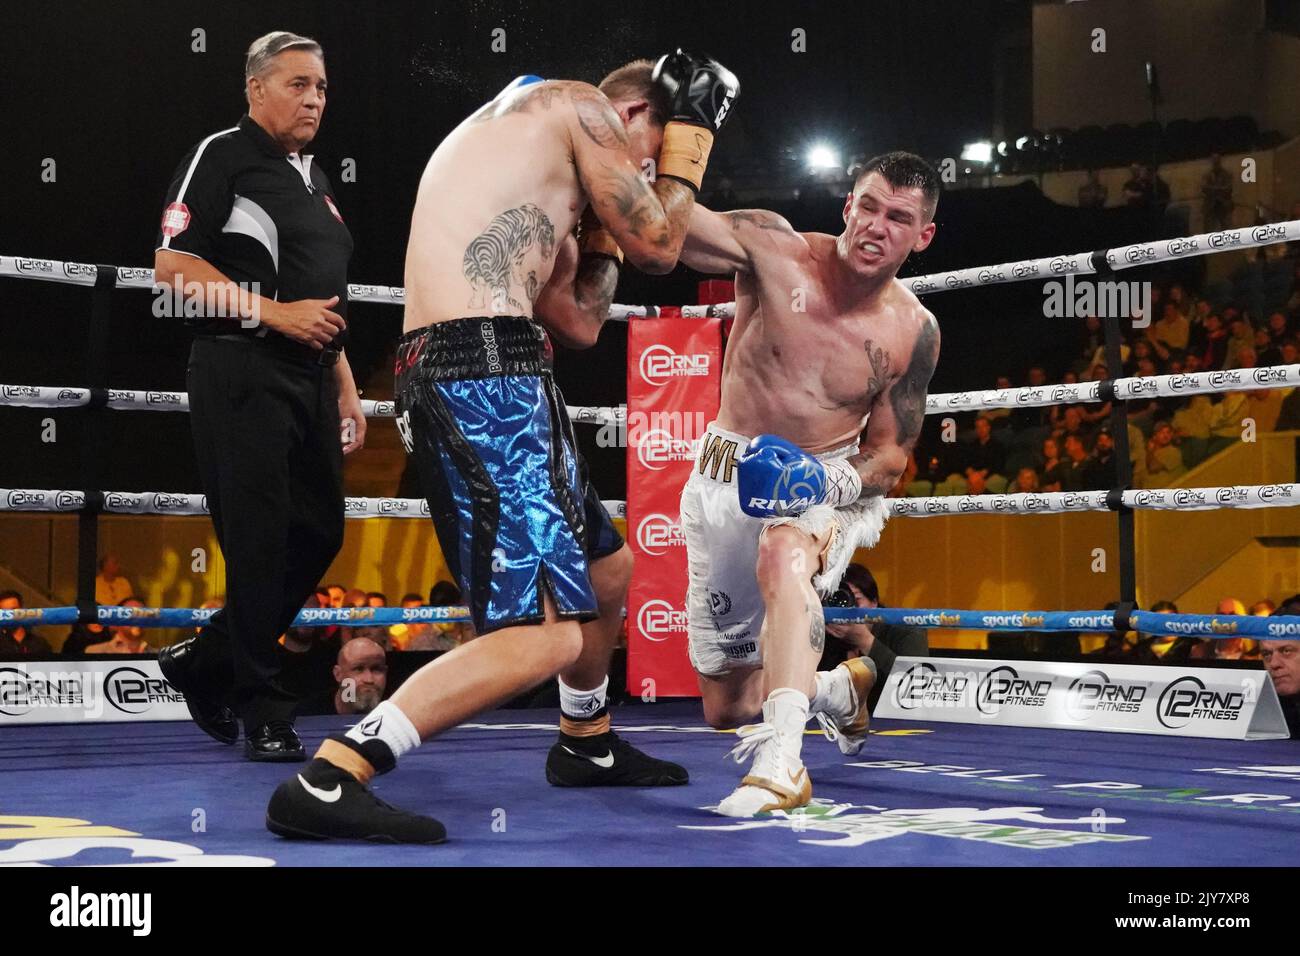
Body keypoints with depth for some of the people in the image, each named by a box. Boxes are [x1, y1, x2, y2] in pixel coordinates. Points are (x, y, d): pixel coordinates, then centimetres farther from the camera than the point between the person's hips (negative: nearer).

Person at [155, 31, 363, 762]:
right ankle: (263, 708, 3)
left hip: (310, 379, 8)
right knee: (260, 540, -7)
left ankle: (206, 663, 23)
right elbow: (173, 266, -11)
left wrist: (347, 391, 20)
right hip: (243, 375, -8)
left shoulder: (316, 180, 21)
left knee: (319, 534, 8)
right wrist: (275, 313, -15)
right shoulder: (221, 157, -3)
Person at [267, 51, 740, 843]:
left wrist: (600, 215, 31)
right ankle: (327, 780, -19)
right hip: (485, 377, -10)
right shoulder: (581, 106, 4)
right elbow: (658, 248, 6)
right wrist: (686, 146, 20)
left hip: (463, 378, 10)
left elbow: (580, 321, 27)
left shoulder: (532, 156, 30)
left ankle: (590, 742, 45)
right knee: (546, 633, -15)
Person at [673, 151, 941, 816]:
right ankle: (837, 689, 41)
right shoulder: (774, 249, -14)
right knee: (723, 706, 9)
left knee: (784, 556, -42)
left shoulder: (912, 332, -9)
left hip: (829, 486, -2)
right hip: (725, 480, 2)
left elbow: (891, 454, -2)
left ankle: (780, 763, -47)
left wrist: (828, 479, -22)